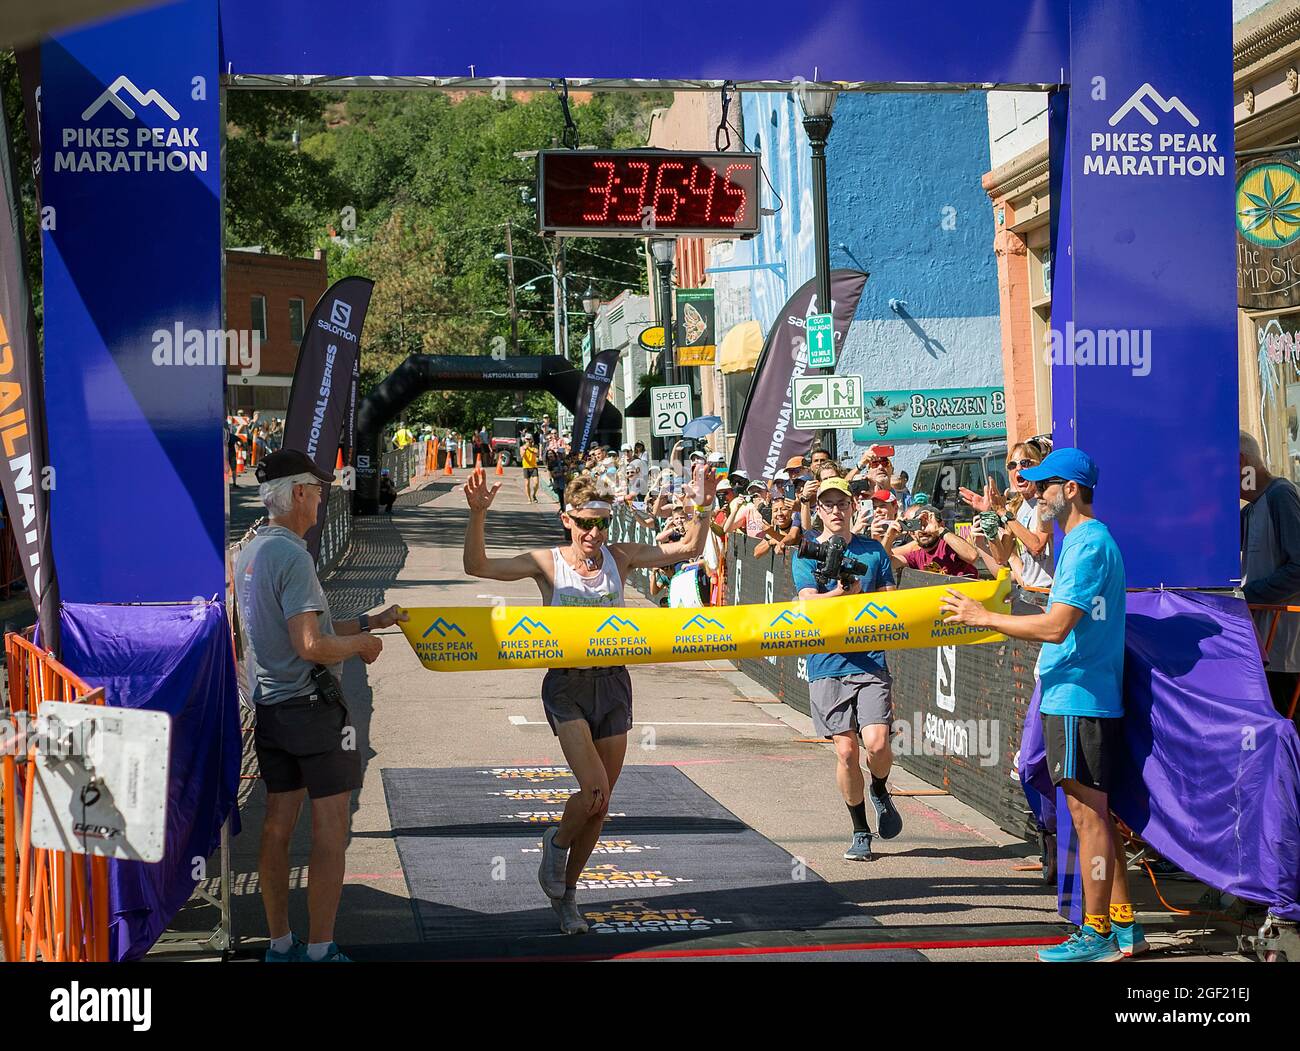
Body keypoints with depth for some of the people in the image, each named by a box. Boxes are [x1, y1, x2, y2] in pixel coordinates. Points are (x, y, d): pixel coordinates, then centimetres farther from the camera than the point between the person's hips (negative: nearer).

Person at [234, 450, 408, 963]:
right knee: (330, 829, -2)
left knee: (278, 825, 12)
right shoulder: (292, 555, -18)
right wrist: (361, 644, -6)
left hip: (270, 705, 9)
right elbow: (311, 645, -24)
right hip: (314, 708, -9)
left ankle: (280, 944, 19)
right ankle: (319, 949, 1)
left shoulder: (248, 553, 11)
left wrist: (371, 621, 21)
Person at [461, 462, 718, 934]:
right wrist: (477, 516, -27)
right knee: (594, 792, -19)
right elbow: (478, 567, -14)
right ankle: (557, 843, 14)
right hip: (567, 685, -4)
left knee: (599, 804, 7)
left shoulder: (619, 557, 4)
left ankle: (566, 893, 26)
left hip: (612, 683, 4)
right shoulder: (547, 563, -5)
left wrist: (701, 508, -11)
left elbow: (688, 549, 5)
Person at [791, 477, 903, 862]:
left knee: (876, 743, -15)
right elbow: (809, 605, -9)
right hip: (827, 665, 0)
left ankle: (880, 792, 19)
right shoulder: (806, 555, 4)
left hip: (871, 661, 1)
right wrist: (848, 592, -23)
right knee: (846, 751, -2)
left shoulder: (873, 551, 9)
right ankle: (860, 832, 15)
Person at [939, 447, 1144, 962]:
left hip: (1078, 698, -10)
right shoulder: (1085, 540, 17)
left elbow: (1056, 627, -21)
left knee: (1088, 814, -6)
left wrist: (984, 617, -13)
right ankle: (1123, 925, 19)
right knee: (1095, 814, 13)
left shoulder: (1089, 545, -16)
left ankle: (1096, 935, -1)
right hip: (1082, 697, 10)